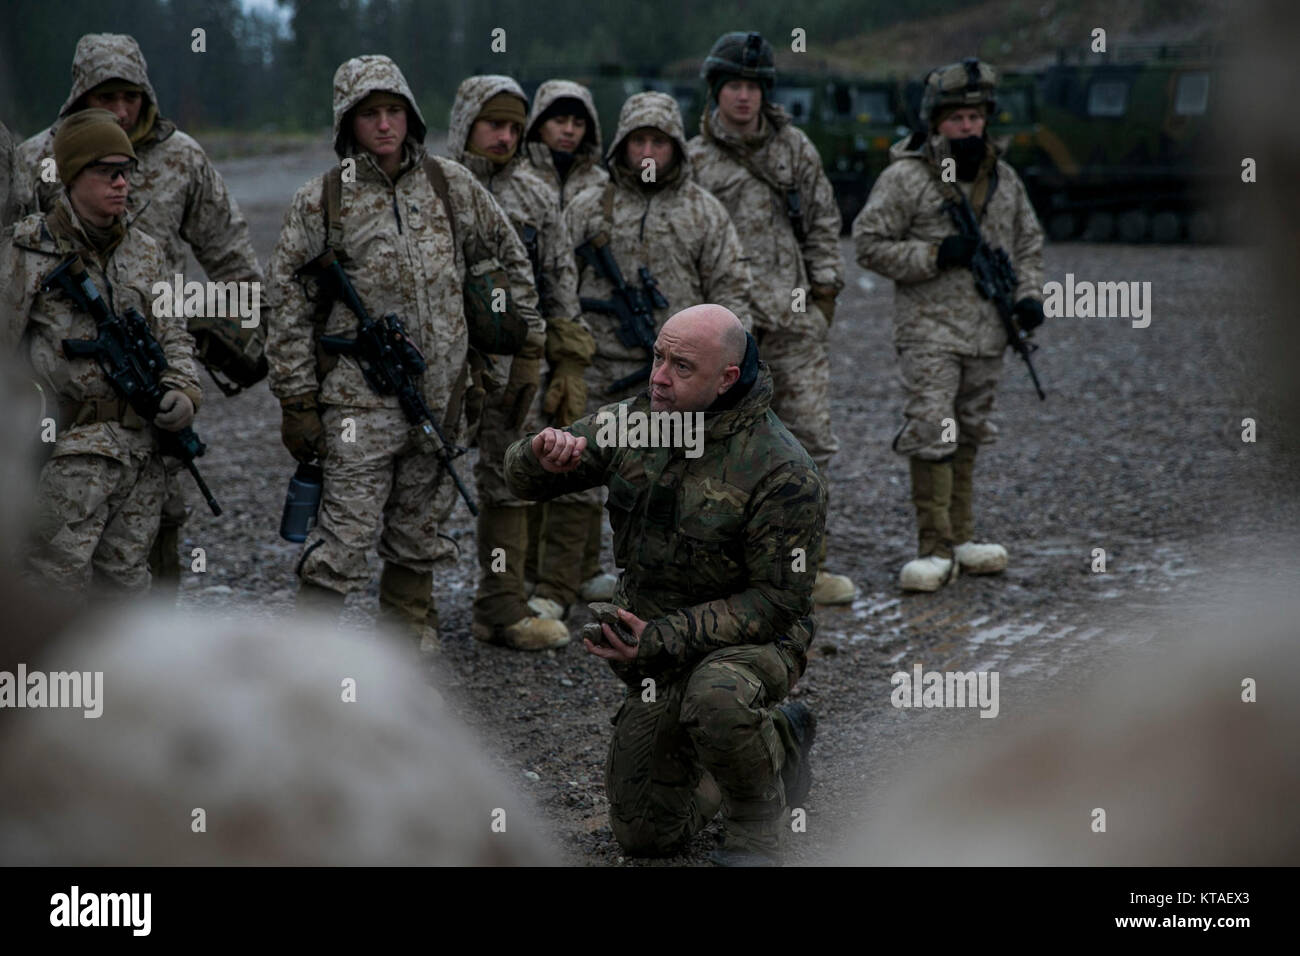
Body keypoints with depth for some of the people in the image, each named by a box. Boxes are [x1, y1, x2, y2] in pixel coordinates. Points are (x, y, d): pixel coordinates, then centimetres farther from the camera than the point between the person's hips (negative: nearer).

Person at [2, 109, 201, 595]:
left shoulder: (144, 251, 11)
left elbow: (173, 334, 18)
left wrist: (183, 392, -2)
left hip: (142, 444, 5)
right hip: (68, 451, -5)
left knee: (126, 581, 11)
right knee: (58, 579, -4)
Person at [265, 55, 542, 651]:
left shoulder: (451, 185, 6)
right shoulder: (321, 200, -3)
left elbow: (508, 256, 20)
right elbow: (288, 307, -1)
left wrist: (527, 332, 18)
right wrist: (297, 402, -5)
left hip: (441, 397, 4)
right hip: (360, 401, -4)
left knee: (419, 534, 14)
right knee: (345, 535, -10)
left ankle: (411, 641, 28)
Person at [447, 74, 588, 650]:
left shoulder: (536, 197, 11)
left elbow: (560, 281, 14)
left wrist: (570, 363, 8)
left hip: (516, 362, 4)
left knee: (508, 484, 6)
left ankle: (503, 608, 11)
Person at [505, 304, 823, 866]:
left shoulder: (780, 471, -23)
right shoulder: (634, 421, -5)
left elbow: (777, 599, -22)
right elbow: (522, 478, -1)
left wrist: (662, 637, -29)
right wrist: (544, 457, -27)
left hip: (754, 641, -6)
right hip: (660, 652, 6)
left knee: (715, 695, -43)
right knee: (645, 835, 10)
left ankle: (756, 819, -11)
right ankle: (780, 740, 32)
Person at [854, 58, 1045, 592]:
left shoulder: (1002, 178, 11)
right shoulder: (905, 178, -7)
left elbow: (1028, 240, 22)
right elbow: (868, 244, -7)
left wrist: (1028, 293, 6)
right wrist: (934, 255, -16)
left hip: (987, 333, 6)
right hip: (929, 332, -5)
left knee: (968, 436, 12)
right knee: (931, 434, -12)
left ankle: (960, 537, 20)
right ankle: (935, 548, -9)